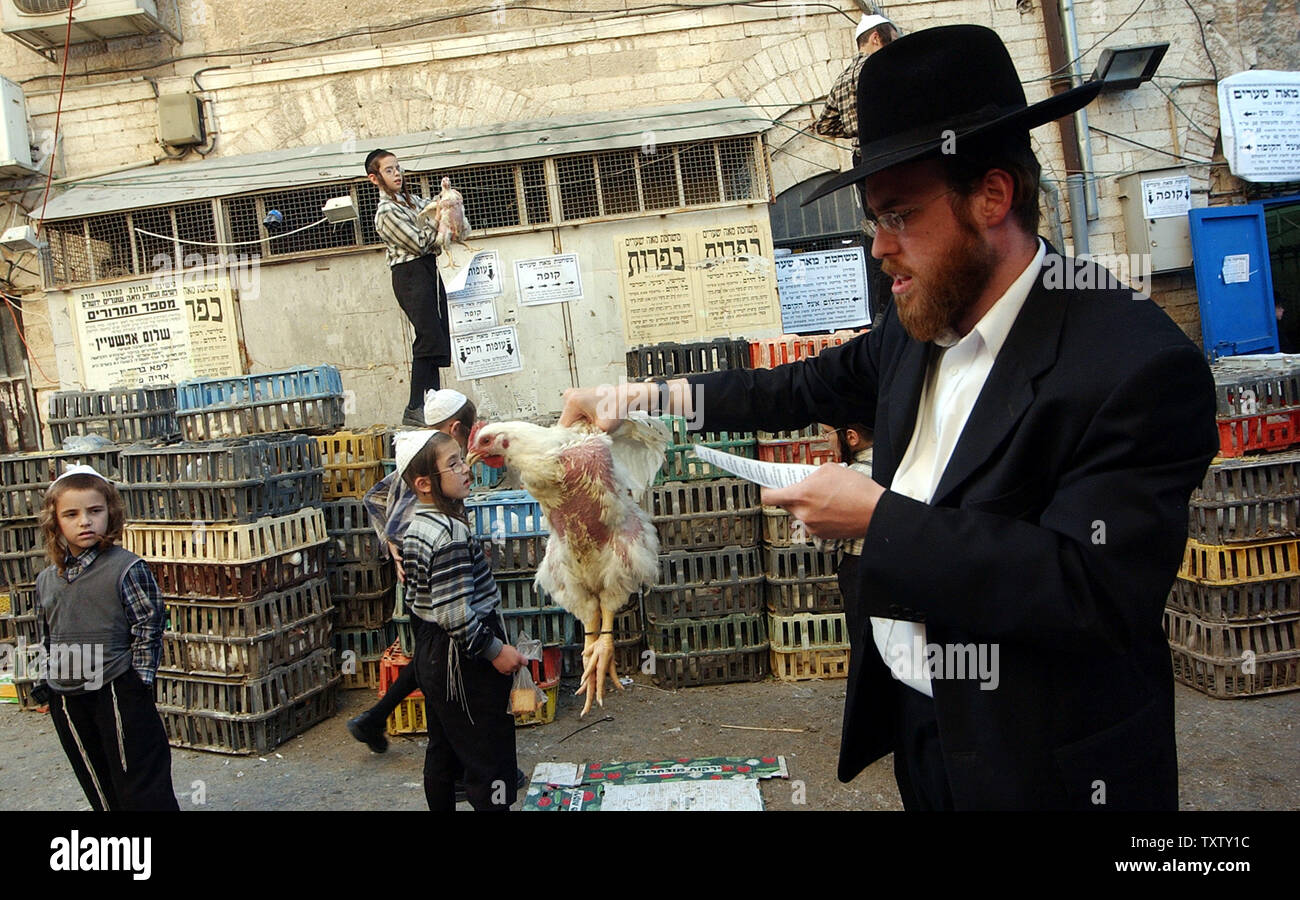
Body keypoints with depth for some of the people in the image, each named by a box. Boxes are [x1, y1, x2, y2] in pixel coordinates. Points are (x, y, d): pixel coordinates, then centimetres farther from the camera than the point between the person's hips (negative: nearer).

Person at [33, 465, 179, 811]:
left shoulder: (126, 567, -10)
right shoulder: (46, 580, 7)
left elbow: (147, 625, -9)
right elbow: (48, 638, 17)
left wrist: (140, 682, -11)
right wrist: (48, 682, 13)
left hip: (118, 693, -6)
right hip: (67, 702, 6)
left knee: (141, 789, 0)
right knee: (99, 790, 17)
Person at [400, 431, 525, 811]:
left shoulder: (415, 528, 5)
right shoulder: (451, 534, -24)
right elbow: (456, 615, -28)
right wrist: (496, 651, -16)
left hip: (429, 650, 10)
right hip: (462, 659, -10)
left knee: (442, 752, 21)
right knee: (489, 764, 0)